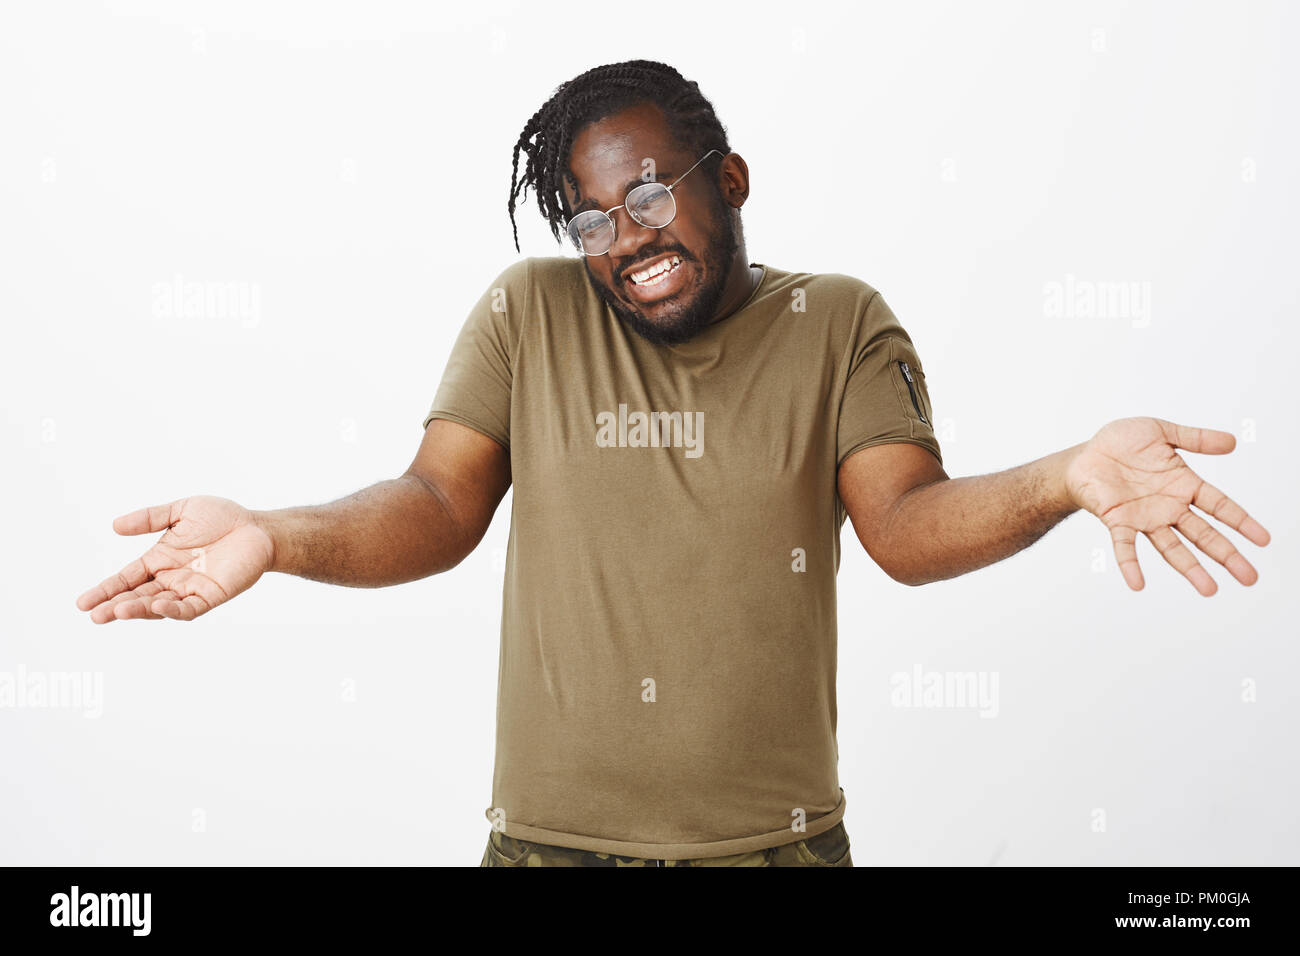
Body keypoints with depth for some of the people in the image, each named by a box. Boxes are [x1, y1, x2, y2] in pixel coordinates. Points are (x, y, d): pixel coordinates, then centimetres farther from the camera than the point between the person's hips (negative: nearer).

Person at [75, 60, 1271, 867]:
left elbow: (908, 524, -10)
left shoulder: (840, 323, 1)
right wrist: (272, 539, -22)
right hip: (547, 833, 1)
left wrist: (1068, 478, -30)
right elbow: (439, 508, -3)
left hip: (775, 836, 0)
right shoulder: (527, 311, 3)